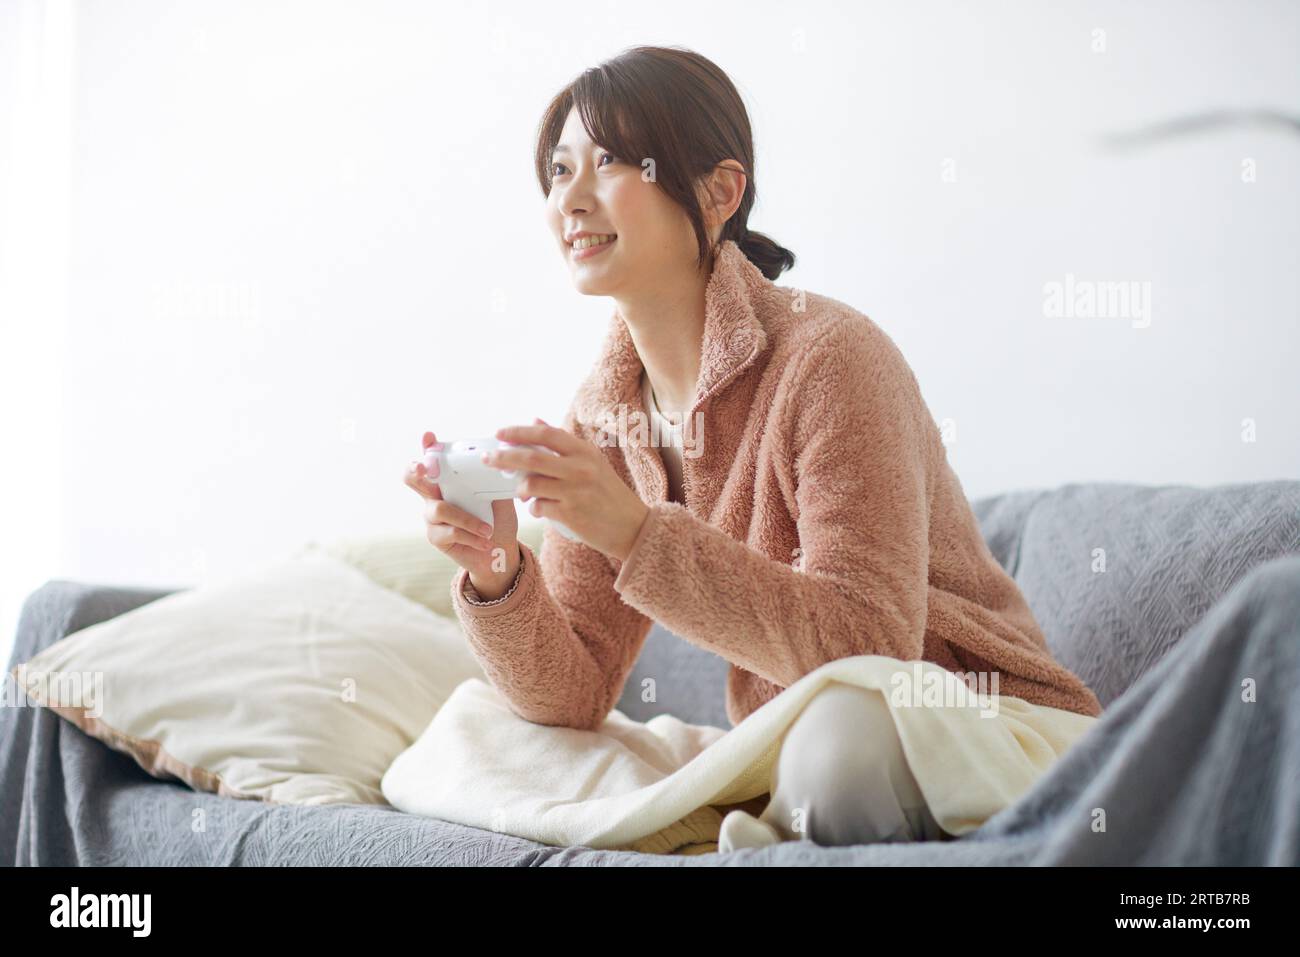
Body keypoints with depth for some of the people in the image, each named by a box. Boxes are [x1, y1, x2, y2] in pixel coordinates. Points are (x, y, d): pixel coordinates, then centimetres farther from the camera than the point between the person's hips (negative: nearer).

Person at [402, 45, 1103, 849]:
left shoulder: (827, 357, -19)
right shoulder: (602, 416, 2)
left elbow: (870, 652, -26)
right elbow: (573, 695, 0)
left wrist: (637, 534, -33)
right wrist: (496, 573, -20)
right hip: (792, 756, 6)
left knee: (842, 732, -38)